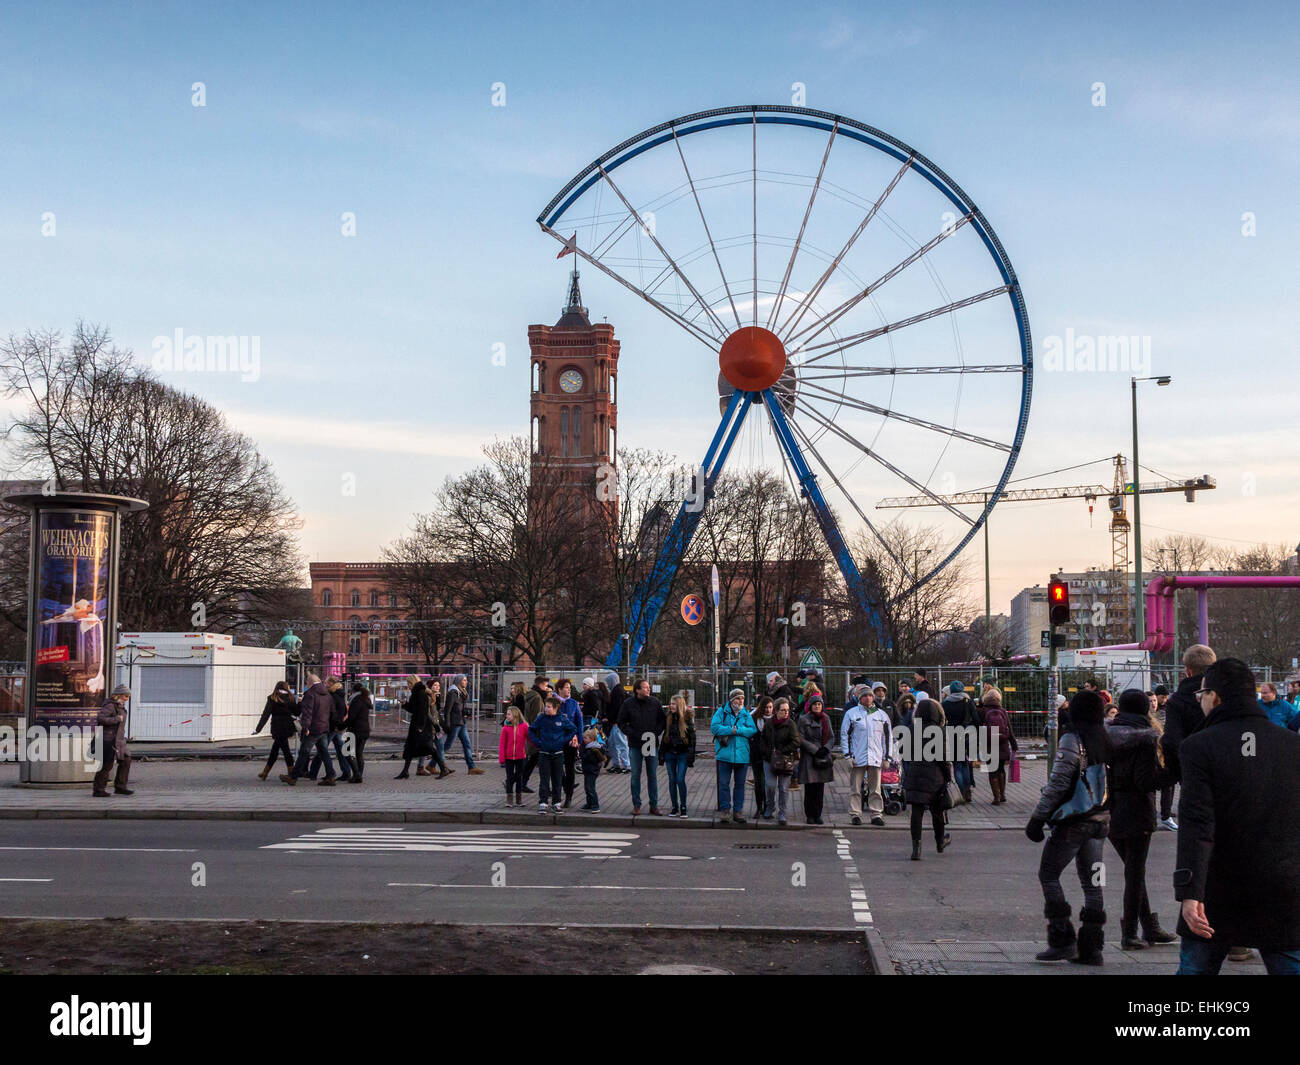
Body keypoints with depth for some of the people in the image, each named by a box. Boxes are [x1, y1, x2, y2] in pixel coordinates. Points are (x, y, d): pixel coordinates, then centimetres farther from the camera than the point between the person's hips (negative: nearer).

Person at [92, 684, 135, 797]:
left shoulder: (120, 706, 15)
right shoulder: (110, 706, -14)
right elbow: (100, 718, -26)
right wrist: (117, 719, -21)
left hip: (118, 740, 10)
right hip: (109, 739, -10)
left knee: (125, 761, 7)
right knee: (107, 765, -7)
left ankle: (120, 787, 14)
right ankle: (97, 790, 1)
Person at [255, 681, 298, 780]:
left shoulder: (272, 698, -4)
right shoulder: (290, 698, 4)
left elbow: (266, 714, -9)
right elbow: (296, 713, 7)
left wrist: (258, 729, -9)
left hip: (277, 727, -4)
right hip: (288, 726, 4)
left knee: (285, 751, -1)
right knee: (274, 750, 12)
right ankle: (265, 773, 18)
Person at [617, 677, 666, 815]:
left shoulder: (655, 703, 2)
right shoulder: (628, 704, -2)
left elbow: (663, 720, 9)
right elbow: (621, 722, 2)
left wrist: (656, 733, -6)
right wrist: (633, 734, -10)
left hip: (652, 744, 1)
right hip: (635, 745, -1)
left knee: (652, 776, 5)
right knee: (635, 776, 4)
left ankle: (654, 806, 10)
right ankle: (636, 805, 12)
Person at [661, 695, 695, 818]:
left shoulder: (687, 718, -5)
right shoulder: (668, 718, 8)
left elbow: (692, 738, -5)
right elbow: (665, 736, 13)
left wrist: (691, 756, -10)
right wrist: (662, 754, 9)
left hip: (682, 753, -4)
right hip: (670, 753, 4)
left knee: (680, 780, -9)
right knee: (672, 780, 5)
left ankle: (683, 807, 2)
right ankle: (674, 807, 13)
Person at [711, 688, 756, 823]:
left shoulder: (746, 714, 7)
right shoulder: (722, 712, 0)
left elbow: (753, 731, -3)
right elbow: (714, 727, -11)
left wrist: (738, 730, -14)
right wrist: (731, 730, -16)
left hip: (742, 755, 3)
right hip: (724, 755, -3)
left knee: (740, 784, 10)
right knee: (724, 784, 0)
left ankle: (738, 811, 18)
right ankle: (725, 810, 9)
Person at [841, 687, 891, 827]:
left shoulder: (882, 715, 12)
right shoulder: (851, 714, 3)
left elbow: (887, 737, 15)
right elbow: (844, 734, 3)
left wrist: (886, 757, 10)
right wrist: (847, 755, -4)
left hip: (876, 758, 2)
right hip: (857, 757, -2)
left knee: (875, 788, 3)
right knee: (855, 788, 0)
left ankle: (877, 814, 7)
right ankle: (855, 814, 6)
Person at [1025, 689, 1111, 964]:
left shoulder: (1072, 740, -12)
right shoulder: (1105, 741, 8)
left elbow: (1058, 784, -15)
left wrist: (1038, 818, -11)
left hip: (1074, 820, -7)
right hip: (1100, 818, 7)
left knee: (1049, 874, 4)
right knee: (1091, 881, 10)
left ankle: (1062, 940, -2)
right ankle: (1092, 946, 10)